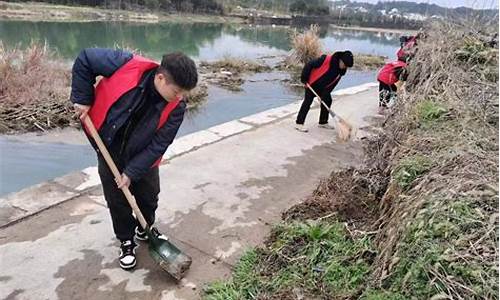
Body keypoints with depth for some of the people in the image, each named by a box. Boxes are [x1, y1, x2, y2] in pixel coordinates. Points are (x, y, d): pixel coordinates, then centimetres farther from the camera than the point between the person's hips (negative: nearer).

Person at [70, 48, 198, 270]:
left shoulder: (176, 108, -23)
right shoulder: (127, 66, -31)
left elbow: (158, 145, -18)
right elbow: (85, 59, -16)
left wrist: (132, 172, -19)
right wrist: (83, 99, -17)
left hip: (142, 156, 2)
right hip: (109, 150, -1)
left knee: (149, 196, 13)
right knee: (117, 200, 9)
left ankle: (145, 229, 43)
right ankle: (127, 241, 31)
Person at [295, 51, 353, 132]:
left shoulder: (341, 71, -10)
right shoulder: (325, 59, -30)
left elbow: (333, 84, -6)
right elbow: (309, 65, -25)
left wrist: (324, 95, -14)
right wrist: (304, 79, -21)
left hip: (323, 87, 7)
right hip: (311, 84, -7)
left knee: (327, 100, 6)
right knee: (307, 102, -8)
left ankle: (323, 122, 20)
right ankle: (299, 123, -4)